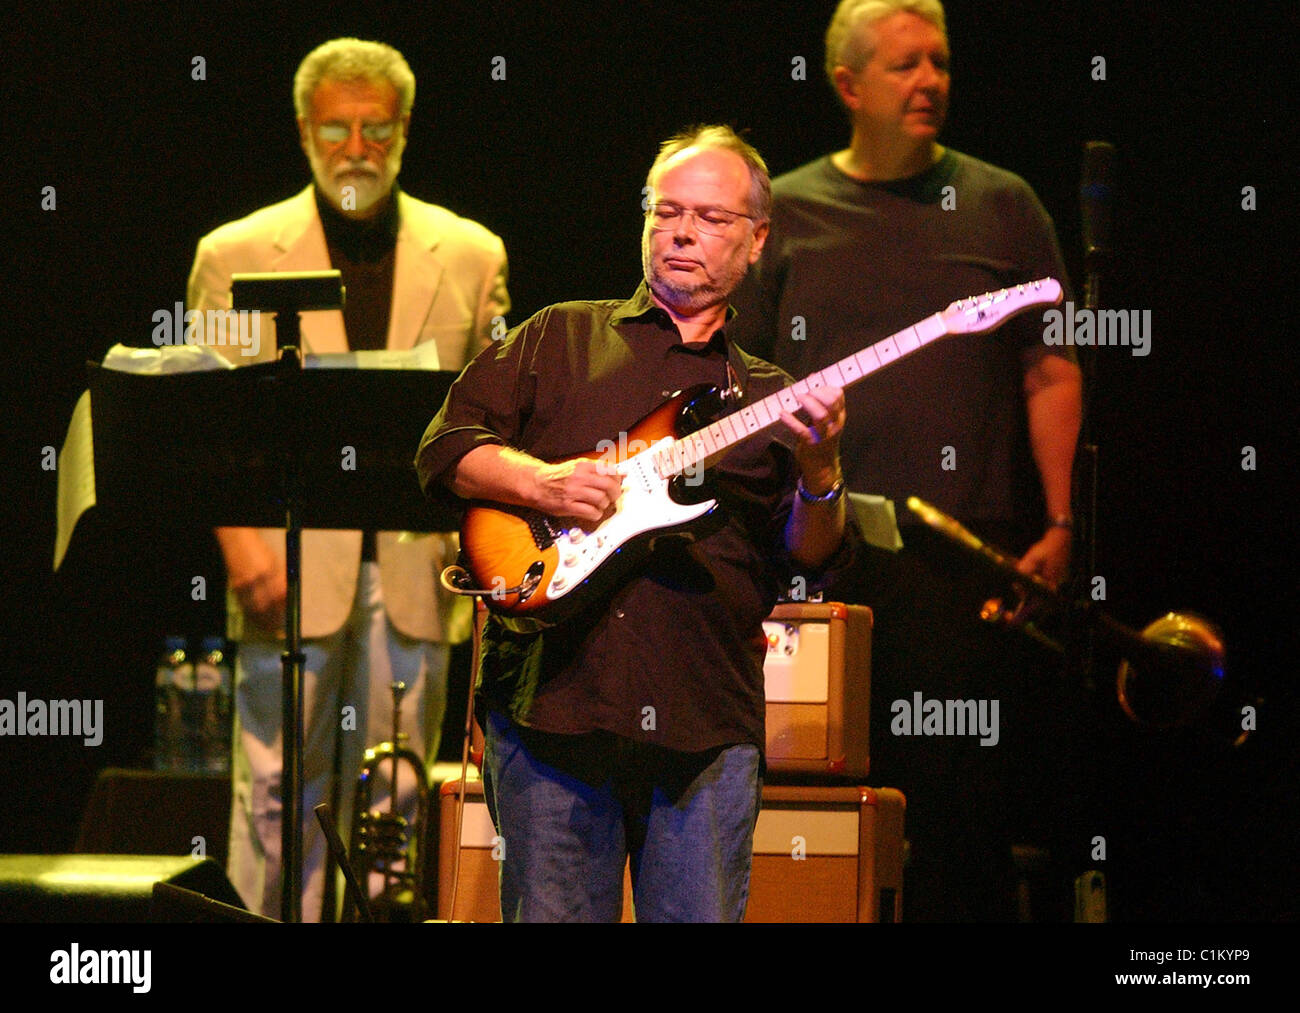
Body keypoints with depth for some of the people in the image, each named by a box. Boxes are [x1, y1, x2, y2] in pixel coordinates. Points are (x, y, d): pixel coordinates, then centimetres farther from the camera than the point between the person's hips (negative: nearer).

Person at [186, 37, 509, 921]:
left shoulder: (471, 256, 10)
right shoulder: (236, 255, 5)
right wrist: (238, 537, -9)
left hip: (418, 570, 2)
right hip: (291, 568, -1)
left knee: (396, 802, 4)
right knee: (276, 797, -1)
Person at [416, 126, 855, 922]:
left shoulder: (769, 398, 17)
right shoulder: (560, 339, 16)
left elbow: (810, 559, 7)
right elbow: (445, 446, 7)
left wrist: (819, 472, -13)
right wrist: (541, 483, -11)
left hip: (706, 730, 1)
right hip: (549, 703, -1)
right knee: (551, 914, 0)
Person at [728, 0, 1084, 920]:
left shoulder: (1001, 206, 8)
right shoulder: (785, 214, 9)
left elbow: (1052, 373, 7)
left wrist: (1059, 522, -2)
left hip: (965, 546, -1)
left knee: (961, 787, -1)